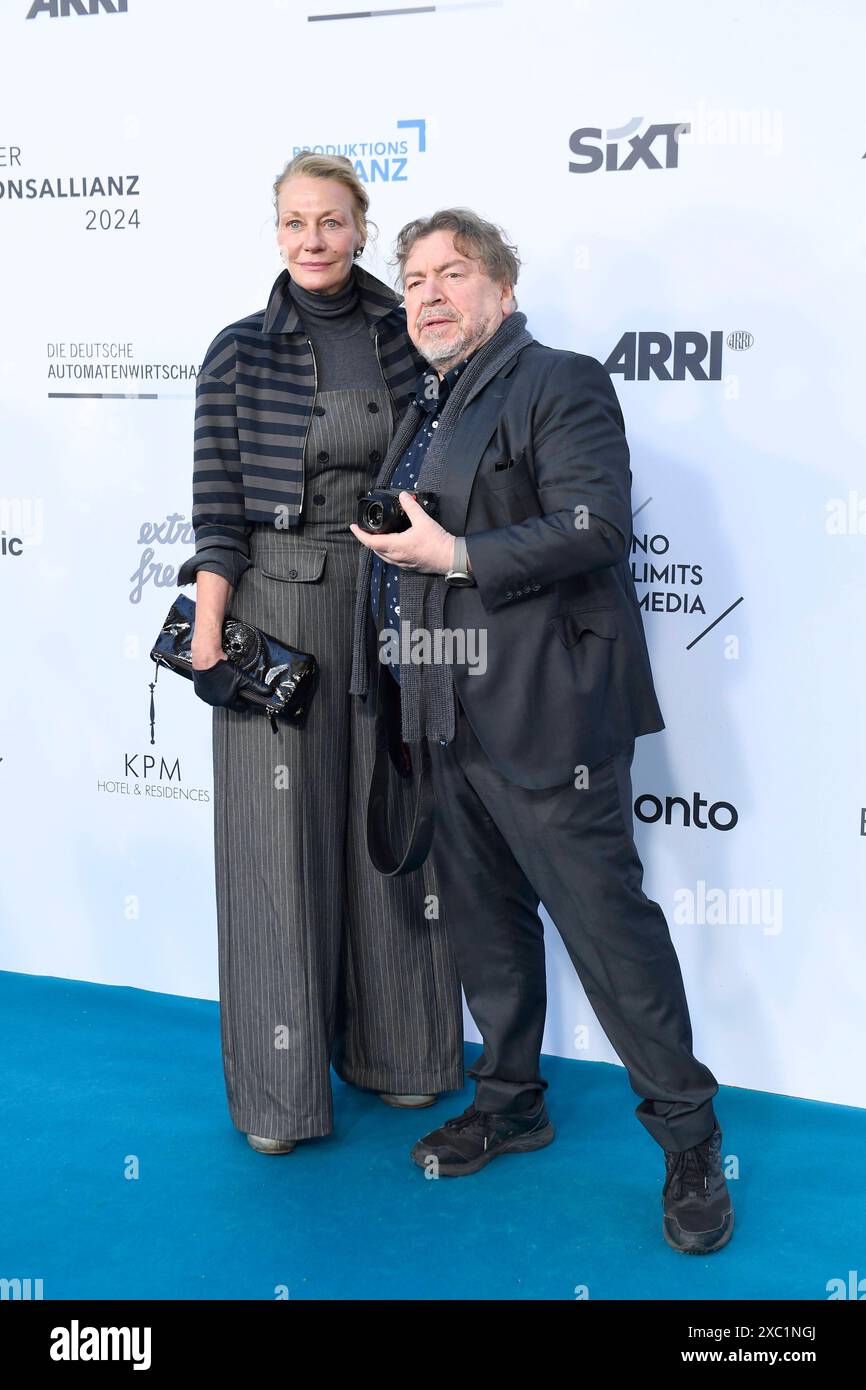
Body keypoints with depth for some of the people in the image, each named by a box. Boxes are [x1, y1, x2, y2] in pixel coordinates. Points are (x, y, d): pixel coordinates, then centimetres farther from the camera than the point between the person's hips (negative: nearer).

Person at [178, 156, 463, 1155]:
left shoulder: (408, 337, 5)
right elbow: (218, 507, -5)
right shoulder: (240, 352, -2)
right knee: (282, 837, 2)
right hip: (278, 611, -2)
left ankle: (399, 1050, 27)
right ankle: (281, 1085, 15)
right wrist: (208, 640, -10)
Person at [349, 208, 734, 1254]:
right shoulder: (427, 411, 19)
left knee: (608, 925, -4)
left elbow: (596, 527, -19)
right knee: (483, 922, 17)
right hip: (455, 720, 9)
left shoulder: (560, 384, -7)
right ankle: (510, 1102, 34)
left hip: (543, 721, -8)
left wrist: (456, 556, -20)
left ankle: (690, 1140, 9)